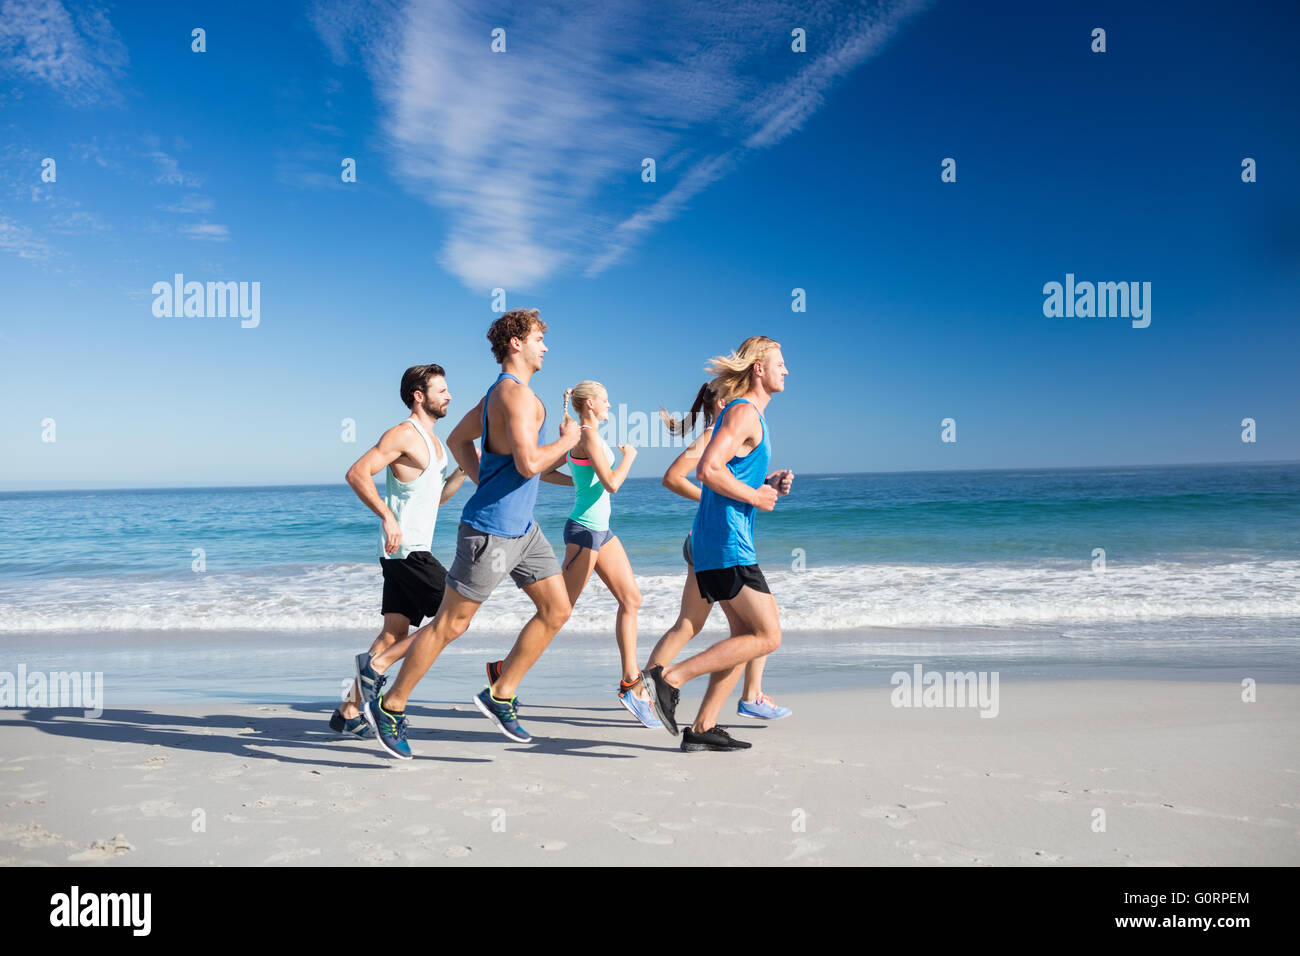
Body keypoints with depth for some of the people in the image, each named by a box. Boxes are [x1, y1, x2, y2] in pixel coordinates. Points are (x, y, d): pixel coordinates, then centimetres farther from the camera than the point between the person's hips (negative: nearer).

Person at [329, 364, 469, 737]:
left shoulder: (433, 441, 19)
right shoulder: (404, 434, -11)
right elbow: (357, 473, -19)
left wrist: (463, 471, 11)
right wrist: (388, 517, -26)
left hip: (413, 550, 9)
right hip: (405, 549, -9)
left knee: (395, 632, 9)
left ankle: (348, 712, 13)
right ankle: (376, 663, -6)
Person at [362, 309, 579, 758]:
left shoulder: (500, 392, 15)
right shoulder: (515, 392, -17)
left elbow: (458, 440, 25)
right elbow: (528, 463, -28)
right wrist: (568, 439, -12)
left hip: (521, 528, 10)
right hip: (489, 530, -10)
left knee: (557, 610, 8)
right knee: (449, 624, 0)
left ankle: (500, 695, 16)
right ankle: (389, 707, 14)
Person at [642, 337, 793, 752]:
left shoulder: (746, 413, 20)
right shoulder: (744, 412, -11)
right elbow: (708, 470, -24)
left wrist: (769, 484, 11)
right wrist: (755, 497, -13)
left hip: (714, 541, 10)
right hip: (727, 541, -10)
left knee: (746, 633, 12)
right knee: (767, 636, -7)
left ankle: (703, 728, 12)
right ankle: (669, 678, -10)